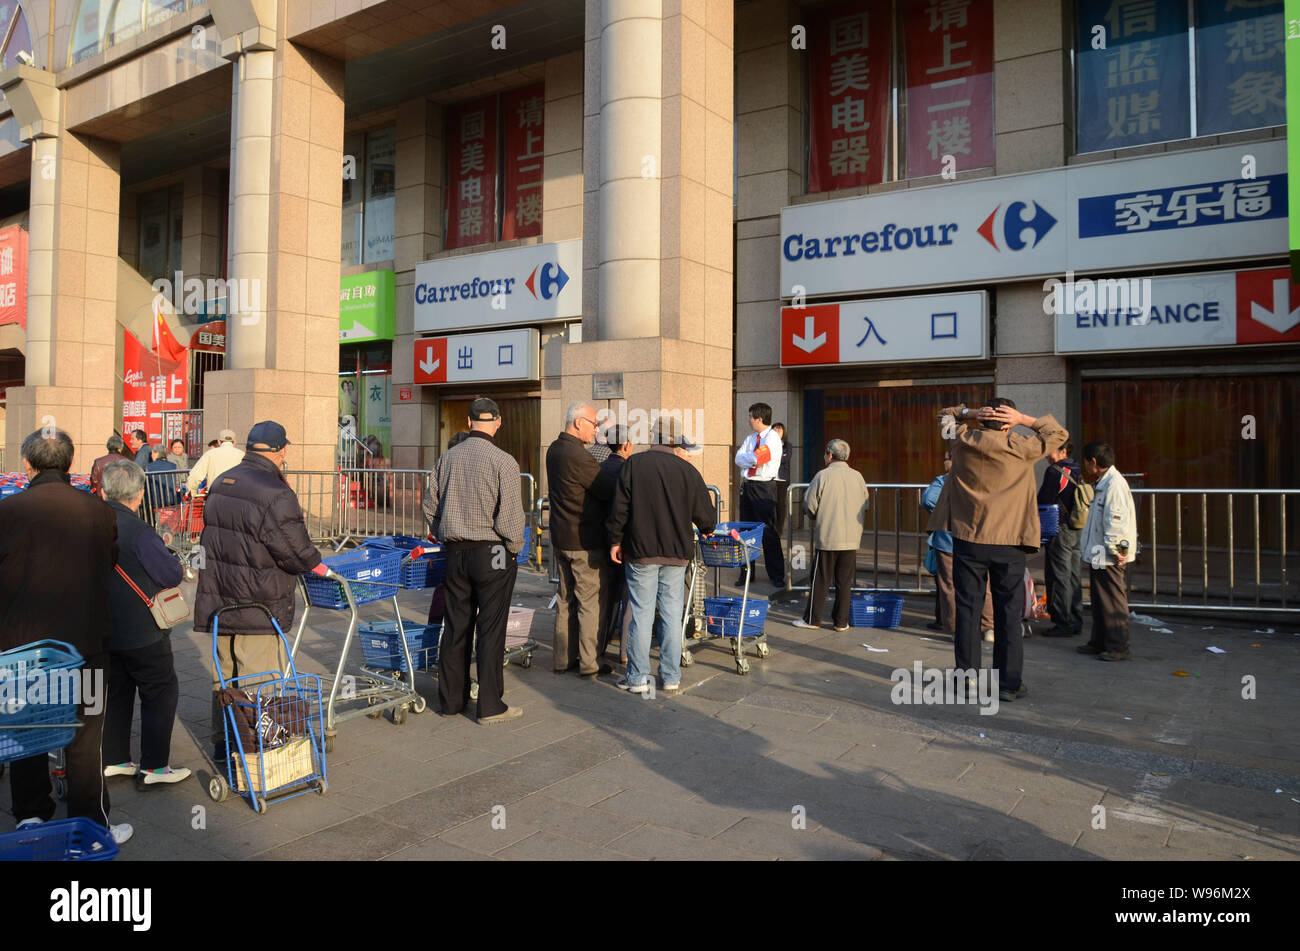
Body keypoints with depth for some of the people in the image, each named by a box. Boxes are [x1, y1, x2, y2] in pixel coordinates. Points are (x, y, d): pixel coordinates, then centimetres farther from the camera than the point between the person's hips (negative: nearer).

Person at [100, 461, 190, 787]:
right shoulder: (139, 533, -22)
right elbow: (172, 575, -18)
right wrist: (168, 554, 1)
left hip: (103, 631, 7)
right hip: (141, 633, -7)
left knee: (116, 692, 20)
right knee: (161, 693, 6)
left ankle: (113, 760, 28)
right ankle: (154, 766, 9)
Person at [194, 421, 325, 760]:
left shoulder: (220, 483, 7)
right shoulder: (276, 495, -20)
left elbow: (212, 534, 17)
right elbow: (295, 550, -17)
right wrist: (317, 566, 1)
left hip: (217, 599, 8)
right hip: (257, 606, -8)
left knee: (224, 673, 19)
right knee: (258, 681, 1)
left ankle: (222, 743, 31)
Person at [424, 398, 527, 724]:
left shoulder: (447, 458, 5)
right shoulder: (503, 461, -13)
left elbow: (430, 505, 10)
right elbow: (510, 515, -16)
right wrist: (515, 549, 0)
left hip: (455, 553, 5)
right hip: (492, 553, -5)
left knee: (456, 626, 13)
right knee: (491, 629, 2)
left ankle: (451, 699, 22)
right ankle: (490, 706, 8)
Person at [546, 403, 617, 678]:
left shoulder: (554, 450, 9)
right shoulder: (579, 456, -20)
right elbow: (610, 492, -18)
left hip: (560, 538, 9)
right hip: (585, 542, -9)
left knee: (566, 600, 16)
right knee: (592, 603, 0)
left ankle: (563, 658, 23)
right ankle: (589, 664, 6)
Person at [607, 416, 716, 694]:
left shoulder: (633, 464, -4)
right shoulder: (688, 471, -2)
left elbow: (620, 507, -4)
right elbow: (704, 513, 5)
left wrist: (616, 540, 7)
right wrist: (706, 530, 26)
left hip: (640, 550, -1)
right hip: (676, 552, 1)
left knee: (642, 614, 3)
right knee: (672, 614, 8)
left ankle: (638, 677, 9)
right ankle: (671, 676, 15)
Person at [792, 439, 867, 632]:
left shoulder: (822, 476, -9)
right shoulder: (858, 476, 3)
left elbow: (809, 507, -6)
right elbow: (865, 506, 10)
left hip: (827, 538, -3)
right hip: (852, 538, 3)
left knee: (821, 580, 6)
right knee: (845, 581, 9)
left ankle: (812, 619, 14)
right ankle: (841, 621, 14)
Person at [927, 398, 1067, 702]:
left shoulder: (963, 441, -3)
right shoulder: (1021, 449, -8)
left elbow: (947, 415, 17)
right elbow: (1059, 433, 9)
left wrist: (972, 415, 0)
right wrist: (1024, 420, -2)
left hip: (967, 540, 2)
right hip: (1008, 543, -1)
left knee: (967, 609, 8)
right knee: (1008, 614, 6)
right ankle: (1009, 683, 11)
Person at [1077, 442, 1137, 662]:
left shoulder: (1115, 484, -17)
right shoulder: (1102, 484, 16)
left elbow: (1116, 522, -22)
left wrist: (1116, 551, -22)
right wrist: (1086, 543, 23)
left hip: (1109, 558, -11)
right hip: (1098, 555, 11)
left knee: (1113, 602, -4)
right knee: (1099, 600, 17)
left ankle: (1118, 647, 3)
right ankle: (1099, 642, 27)